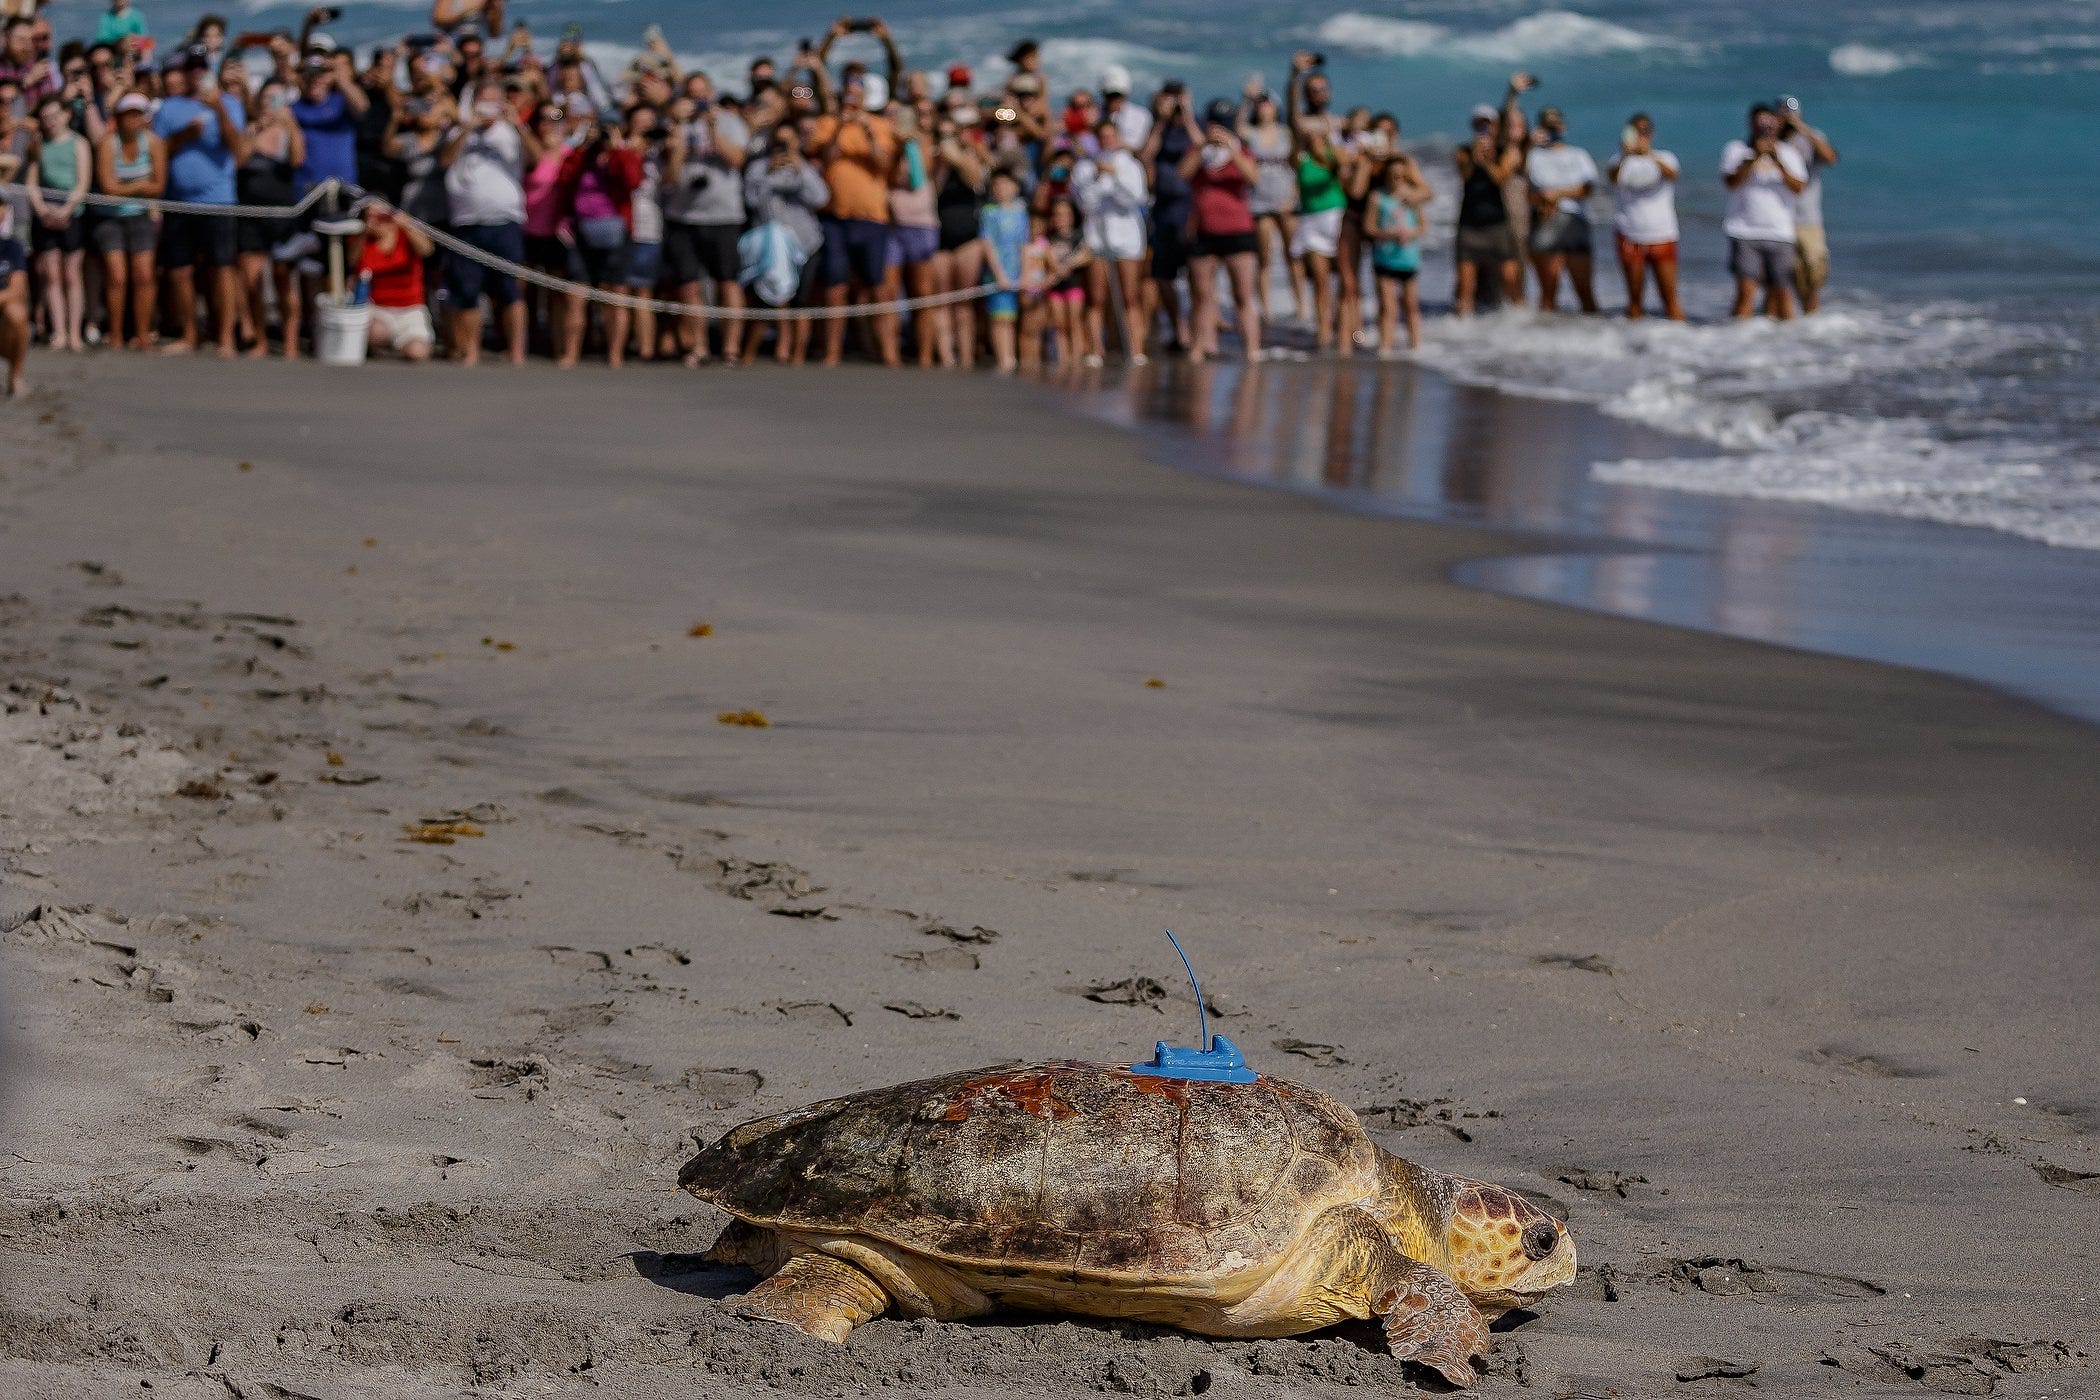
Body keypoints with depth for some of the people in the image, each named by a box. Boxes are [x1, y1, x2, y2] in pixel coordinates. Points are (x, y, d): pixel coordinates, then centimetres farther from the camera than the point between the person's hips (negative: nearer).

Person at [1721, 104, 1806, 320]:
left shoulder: (1789, 153, 11)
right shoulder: (1735, 150, 6)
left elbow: (1799, 187, -3)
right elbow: (1731, 181, -10)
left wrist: (1778, 162, -16)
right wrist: (1755, 157, -18)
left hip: (1780, 234, 2)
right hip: (1744, 232, -2)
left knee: (1782, 290, 1)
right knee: (1746, 288, -14)